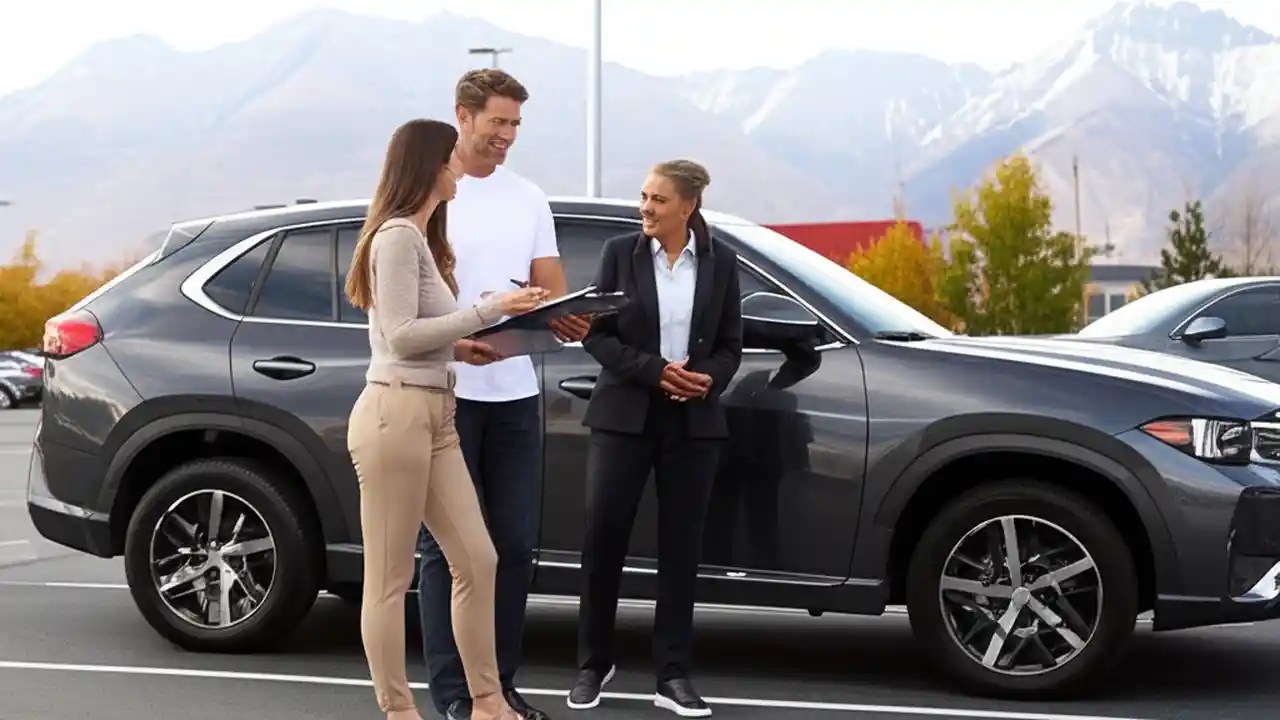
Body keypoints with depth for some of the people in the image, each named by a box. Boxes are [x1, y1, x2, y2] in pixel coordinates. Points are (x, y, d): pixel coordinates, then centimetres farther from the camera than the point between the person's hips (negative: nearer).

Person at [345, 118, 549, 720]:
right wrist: (490, 309, -14)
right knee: (390, 579, -2)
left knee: (477, 560, 9)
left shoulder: (421, 236, 20)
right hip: (397, 412, -10)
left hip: (434, 415, 10)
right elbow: (400, 335, -16)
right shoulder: (397, 235, -10)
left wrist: (459, 348, 4)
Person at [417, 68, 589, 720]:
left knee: (516, 543, 8)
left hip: (515, 393, 5)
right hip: (446, 391, -5)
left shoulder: (528, 199, 13)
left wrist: (568, 320, -10)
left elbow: (551, 288, 13)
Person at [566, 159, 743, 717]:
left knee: (680, 546, 3)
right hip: (625, 415, -1)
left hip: (693, 422, 1)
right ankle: (593, 664, 11)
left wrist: (709, 379, -14)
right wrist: (654, 371, -15)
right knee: (603, 537, -5)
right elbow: (595, 334, -2)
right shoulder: (620, 252, 1)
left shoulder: (721, 263, 5)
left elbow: (730, 345, 7)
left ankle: (673, 675, 9)